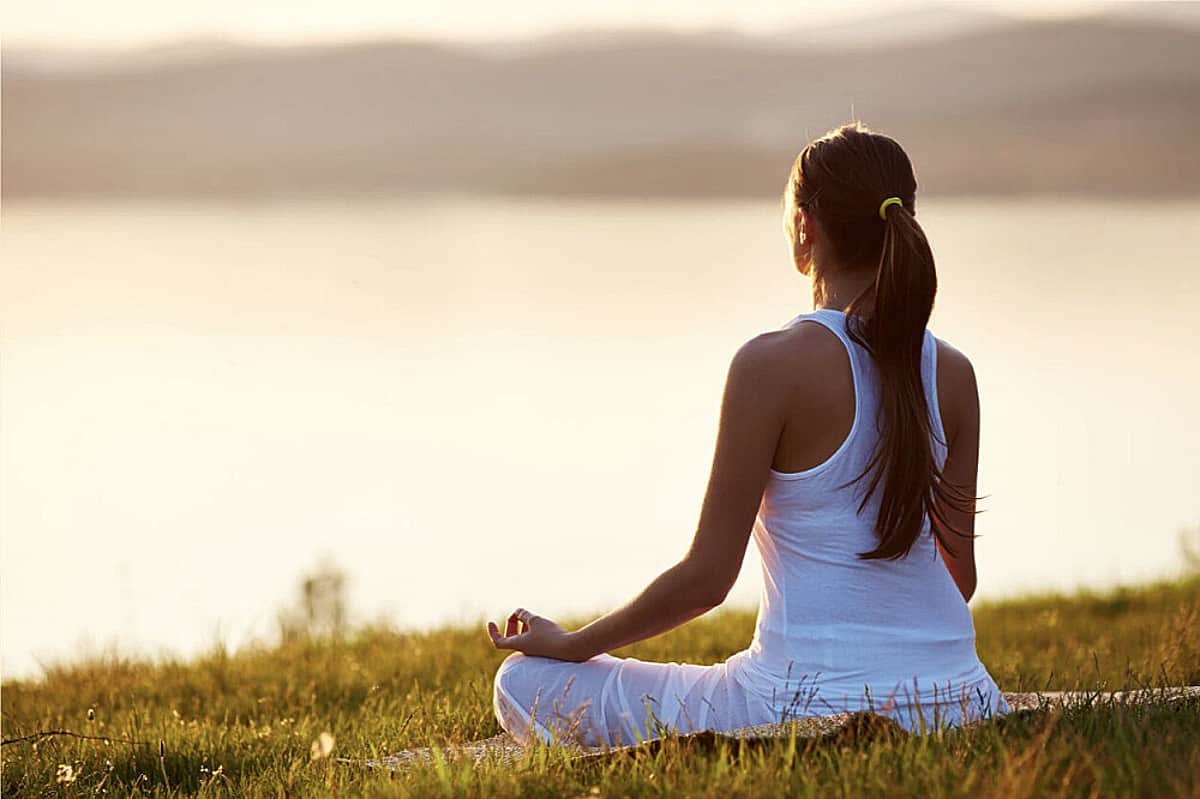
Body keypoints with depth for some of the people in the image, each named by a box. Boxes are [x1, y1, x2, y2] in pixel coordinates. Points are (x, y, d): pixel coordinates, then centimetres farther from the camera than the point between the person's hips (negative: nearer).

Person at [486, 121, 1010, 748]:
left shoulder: (774, 363, -14)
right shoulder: (953, 374, 2)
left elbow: (707, 576, -11)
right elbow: (961, 574, 10)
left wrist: (569, 644, 4)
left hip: (814, 706, -7)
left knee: (524, 684, 6)